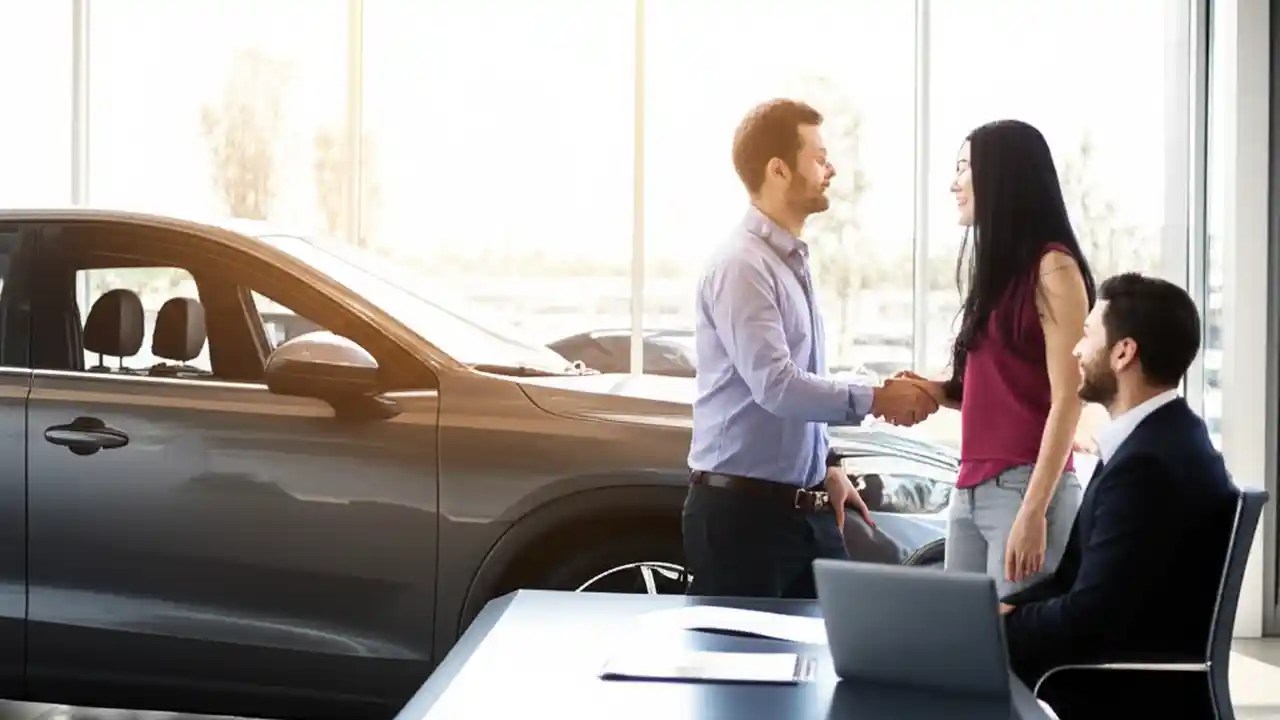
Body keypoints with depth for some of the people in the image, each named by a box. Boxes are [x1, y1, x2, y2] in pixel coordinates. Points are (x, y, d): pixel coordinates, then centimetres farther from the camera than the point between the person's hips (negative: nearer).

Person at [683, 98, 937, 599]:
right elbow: (776, 386, -24)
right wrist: (875, 401, -22)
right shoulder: (741, 266, -16)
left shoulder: (792, 261, 13)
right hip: (741, 511, -9)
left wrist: (827, 466, 18)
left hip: (803, 509, 9)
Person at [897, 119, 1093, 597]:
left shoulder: (1053, 267, -8)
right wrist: (937, 392, 4)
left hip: (1025, 487, -8)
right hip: (970, 490, 8)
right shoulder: (998, 270, 17)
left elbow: (1067, 400, -14)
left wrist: (1034, 509, -19)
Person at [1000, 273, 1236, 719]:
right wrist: (1007, 610, -4)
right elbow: (1076, 574, 10)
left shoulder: (1148, 464, -23)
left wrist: (998, 625, -9)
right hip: (1127, 663, 9)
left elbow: (1087, 619, -24)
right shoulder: (1159, 437, 9)